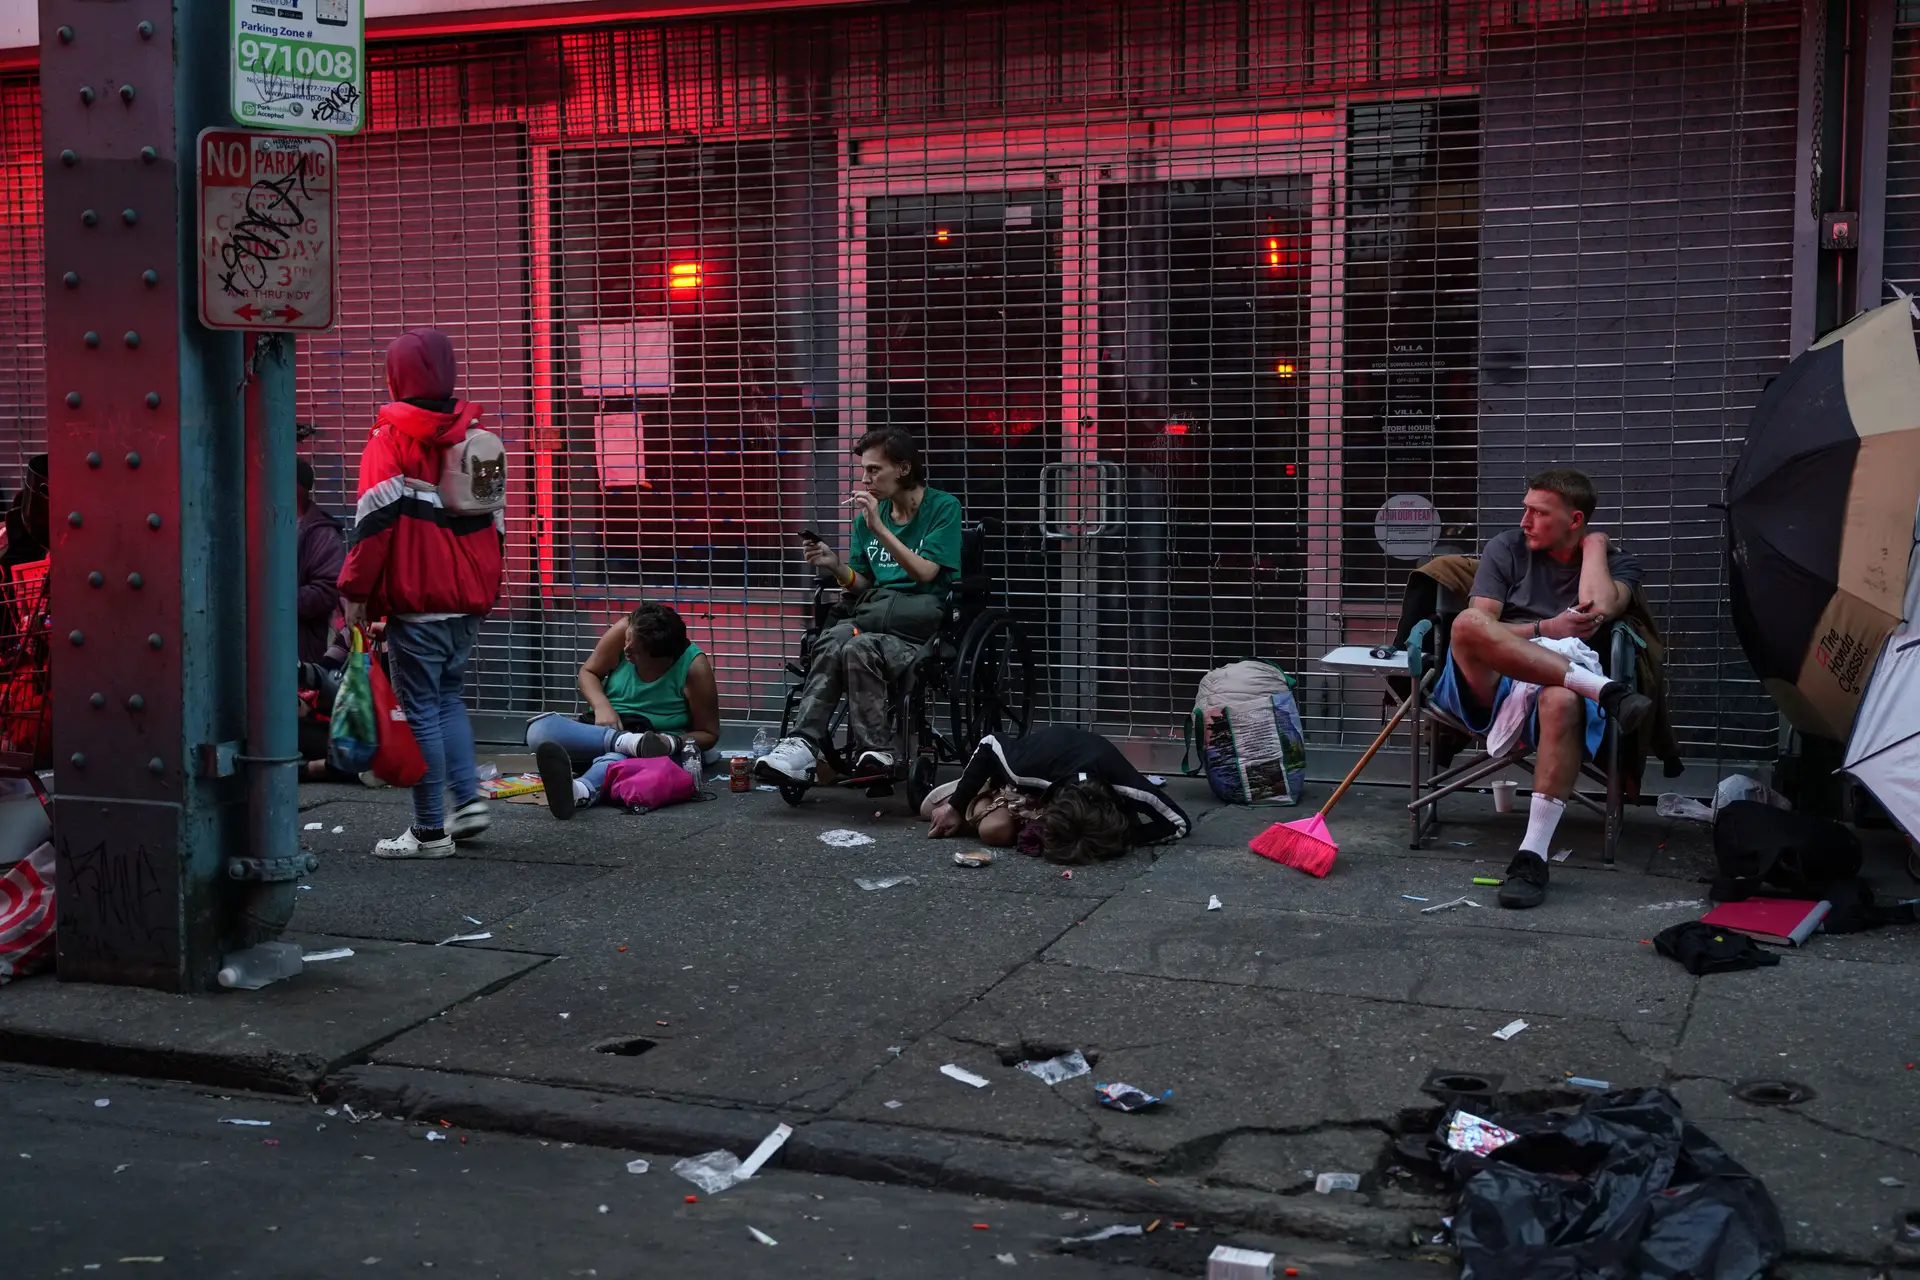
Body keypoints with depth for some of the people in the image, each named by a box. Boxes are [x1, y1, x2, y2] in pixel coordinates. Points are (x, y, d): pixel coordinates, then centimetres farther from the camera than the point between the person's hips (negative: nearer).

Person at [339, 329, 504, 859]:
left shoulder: (391, 438, -8)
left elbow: (376, 519, -14)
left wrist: (356, 590, -6)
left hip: (416, 602, -6)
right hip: (470, 598, 6)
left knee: (420, 710, 0)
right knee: (448, 697, 21)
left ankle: (430, 830, 3)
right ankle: (469, 800, 12)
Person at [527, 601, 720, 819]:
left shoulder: (694, 667, -18)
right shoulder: (624, 630, -11)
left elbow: (709, 734, -9)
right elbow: (588, 672, 4)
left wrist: (673, 743, -29)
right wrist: (602, 706, -17)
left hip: (652, 749, -5)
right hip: (604, 730, 5)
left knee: (621, 756, -43)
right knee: (539, 730, -25)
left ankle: (580, 791, -75)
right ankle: (629, 742, -41)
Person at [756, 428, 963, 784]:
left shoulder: (943, 507, 0)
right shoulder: (867, 515, 16)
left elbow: (925, 572, -11)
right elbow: (862, 584, 17)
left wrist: (879, 529, -17)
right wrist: (835, 567, -4)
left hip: (921, 619, -5)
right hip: (876, 613, 5)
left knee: (834, 642, -31)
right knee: (833, 645, -30)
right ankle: (803, 747, -35)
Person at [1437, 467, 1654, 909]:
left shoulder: (1615, 562, 18)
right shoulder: (1507, 548, 16)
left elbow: (1598, 608, -4)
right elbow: (1476, 627, 3)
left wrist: (1595, 542, 9)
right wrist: (1545, 629, -10)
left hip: (1556, 685, 0)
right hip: (1489, 686, 1)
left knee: (1563, 703, -41)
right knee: (1467, 622, -35)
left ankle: (1533, 855, -44)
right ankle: (1602, 689, -37)